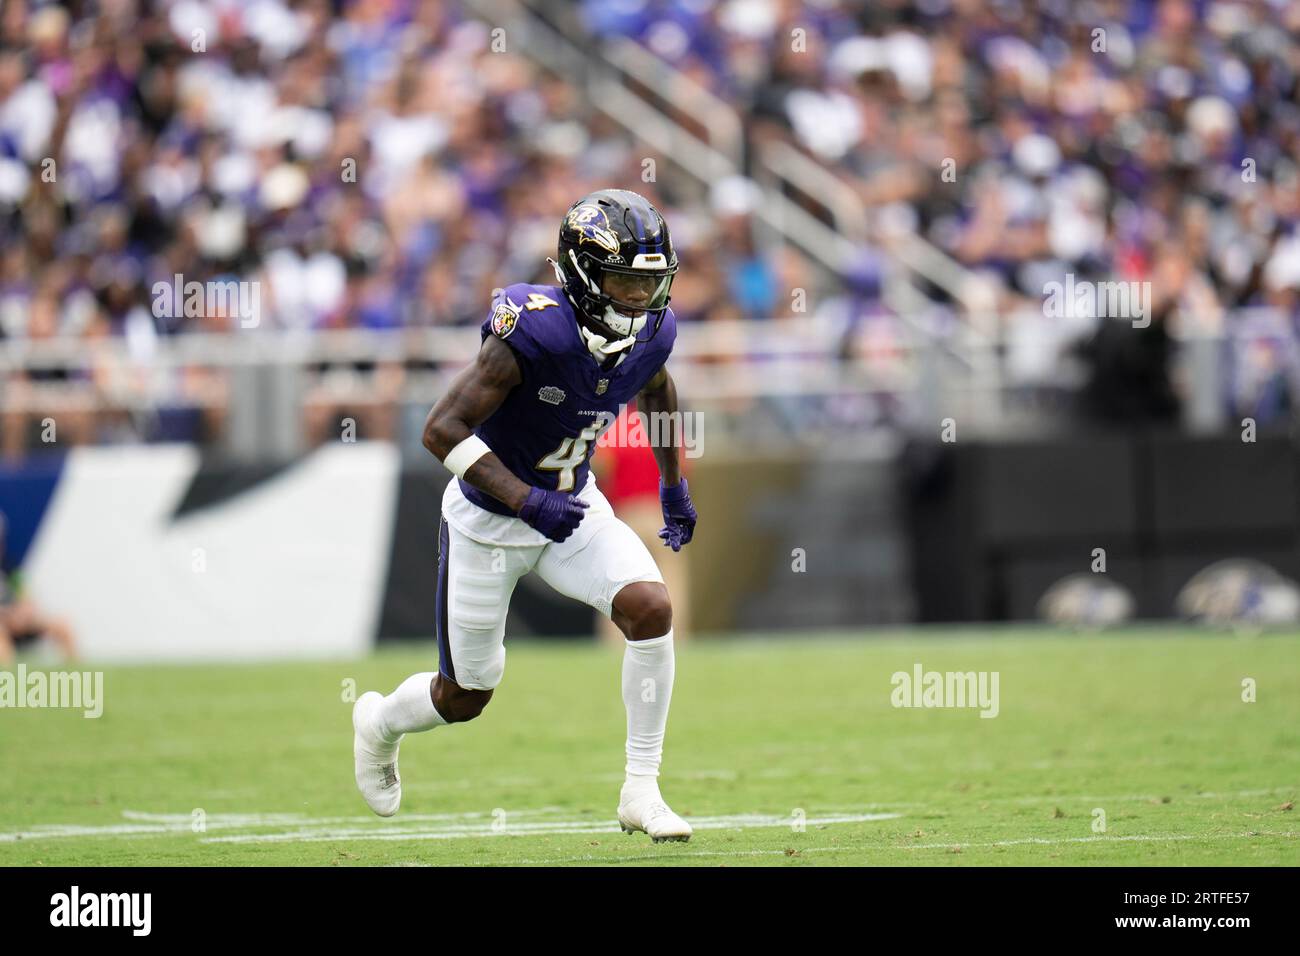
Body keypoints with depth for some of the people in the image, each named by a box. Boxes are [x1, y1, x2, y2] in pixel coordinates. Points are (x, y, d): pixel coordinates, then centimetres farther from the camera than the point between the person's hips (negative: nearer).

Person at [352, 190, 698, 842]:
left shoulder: (651, 331, -12)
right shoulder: (535, 333, -32)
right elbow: (443, 429, -32)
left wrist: (674, 487, 19)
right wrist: (528, 502, -38)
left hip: (572, 506, 5)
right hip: (489, 518, -5)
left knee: (651, 609, -20)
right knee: (466, 697, 9)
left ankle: (641, 793, -9)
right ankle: (380, 722, 45)